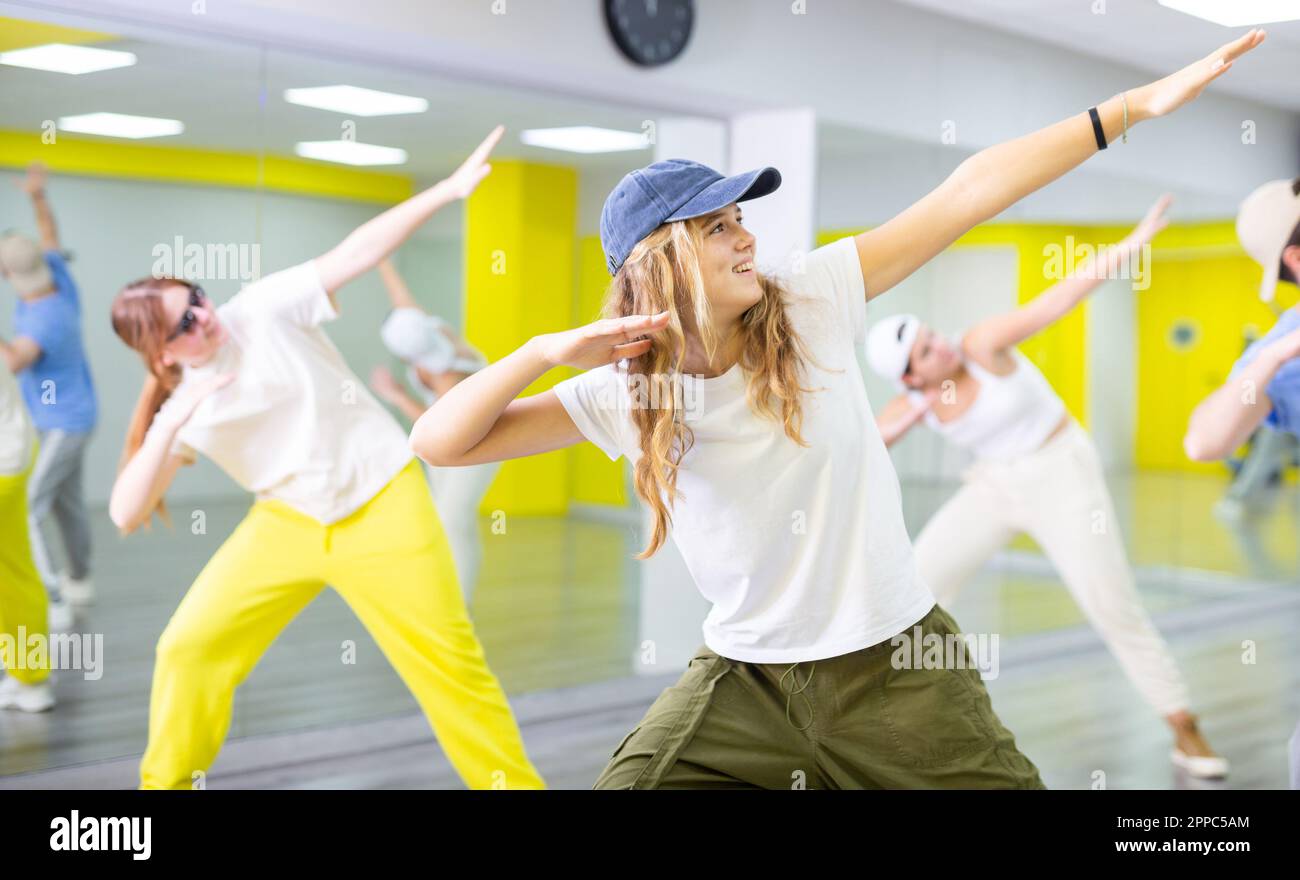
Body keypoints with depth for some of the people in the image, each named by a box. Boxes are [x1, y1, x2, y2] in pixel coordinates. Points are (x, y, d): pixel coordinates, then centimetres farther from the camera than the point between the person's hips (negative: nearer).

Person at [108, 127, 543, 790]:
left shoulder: (263, 309, -11)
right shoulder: (181, 407, -3)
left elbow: (358, 251, -16)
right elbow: (124, 516, -10)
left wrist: (450, 188, -23)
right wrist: (169, 426, -24)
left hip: (383, 503, -3)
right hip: (289, 521, 4)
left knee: (448, 659, -4)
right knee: (189, 647, 1)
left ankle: (512, 779, 11)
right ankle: (166, 779, 23)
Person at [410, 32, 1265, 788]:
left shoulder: (814, 301, -8)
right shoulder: (620, 392, -7)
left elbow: (969, 192, -10)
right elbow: (440, 442, -9)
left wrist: (1131, 106, -12)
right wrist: (550, 347, -22)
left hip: (896, 661, 0)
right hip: (746, 676, 0)